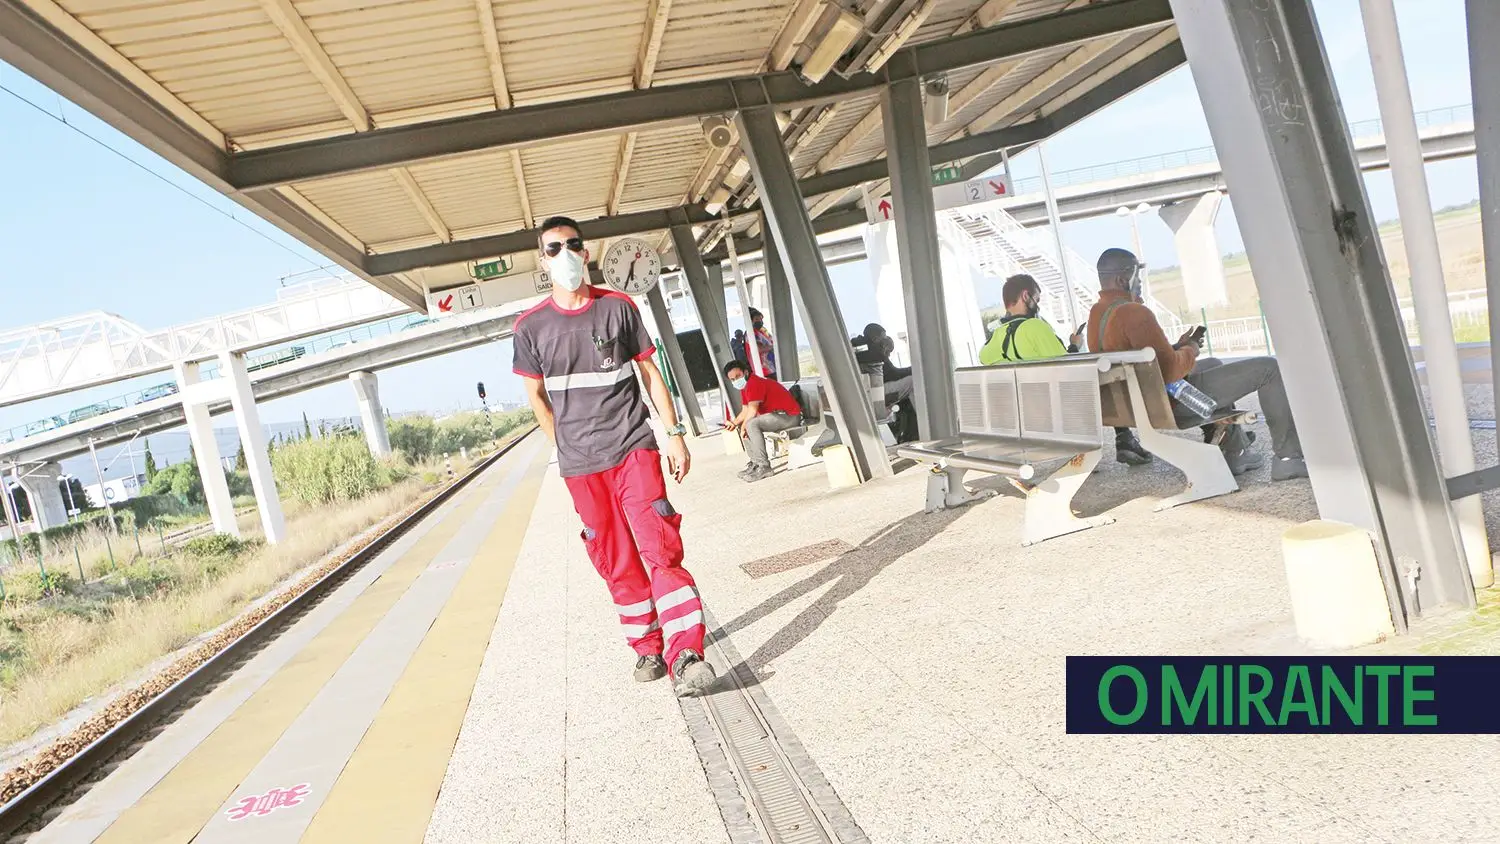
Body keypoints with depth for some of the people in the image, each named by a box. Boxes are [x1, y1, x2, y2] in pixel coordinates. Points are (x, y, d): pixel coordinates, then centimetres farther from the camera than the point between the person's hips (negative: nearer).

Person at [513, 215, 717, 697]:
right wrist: (566, 449, 11)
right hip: (581, 467, 1)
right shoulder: (531, 327, 1)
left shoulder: (618, 308, 2)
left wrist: (675, 433, 2)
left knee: (659, 548, -13)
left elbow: (649, 371, 6)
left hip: (634, 447, -1)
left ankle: (686, 656, -17)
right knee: (616, 562, 8)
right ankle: (647, 648, 22)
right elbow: (536, 395, 11)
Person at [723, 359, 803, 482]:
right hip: (777, 415, 11)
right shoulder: (745, 387, 13)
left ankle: (764, 467, -28)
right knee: (743, 425, 14)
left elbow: (752, 411, -25)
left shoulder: (754, 383, -18)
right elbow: (745, 411, 15)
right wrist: (734, 423, -2)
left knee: (751, 424, -28)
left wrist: (743, 427, -12)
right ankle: (755, 462, 9)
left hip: (790, 415, -11)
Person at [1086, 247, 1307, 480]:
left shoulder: (1096, 314, 4)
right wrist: (1190, 351, -8)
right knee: (1269, 368, -2)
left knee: (1213, 364, 37)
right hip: (1173, 402, -10)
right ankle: (1290, 457, 5)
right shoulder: (1134, 313, -26)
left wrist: (1176, 347, 8)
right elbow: (1170, 370, -28)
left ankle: (1234, 454, 37)